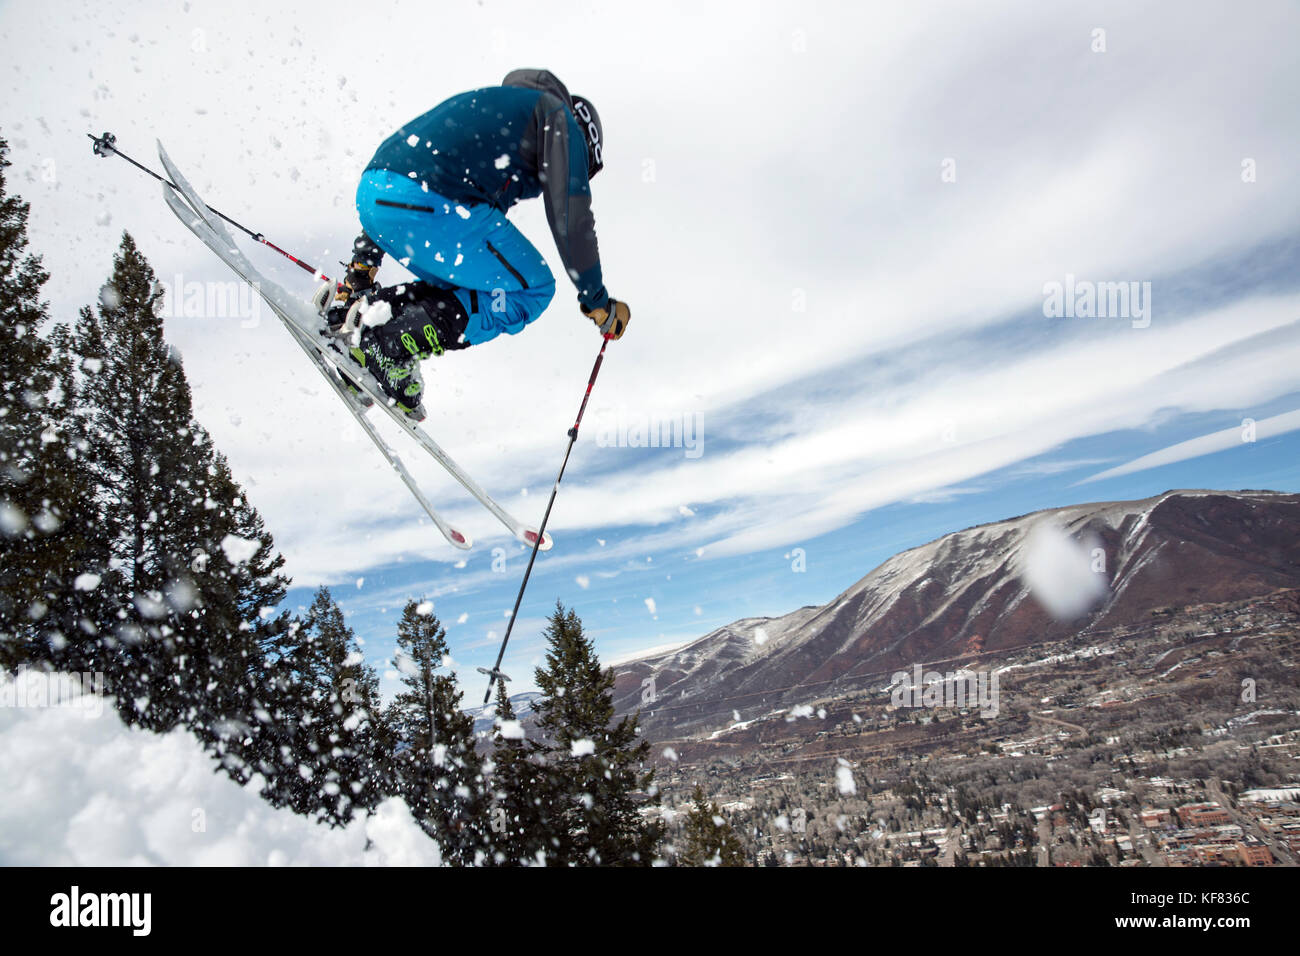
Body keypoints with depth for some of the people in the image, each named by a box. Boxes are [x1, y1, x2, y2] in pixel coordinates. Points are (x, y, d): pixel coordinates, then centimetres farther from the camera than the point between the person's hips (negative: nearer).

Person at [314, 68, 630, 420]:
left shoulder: (489, 105, 35)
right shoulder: (561, 120, 14)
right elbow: (570, 216, 2)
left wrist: (364, 259, 34)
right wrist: (597, 301, 10)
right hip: (428, 206, -9)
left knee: (467, 290, 24)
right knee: (530, 289, 4)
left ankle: (347, 305, 10)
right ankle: (392, 341, -7)